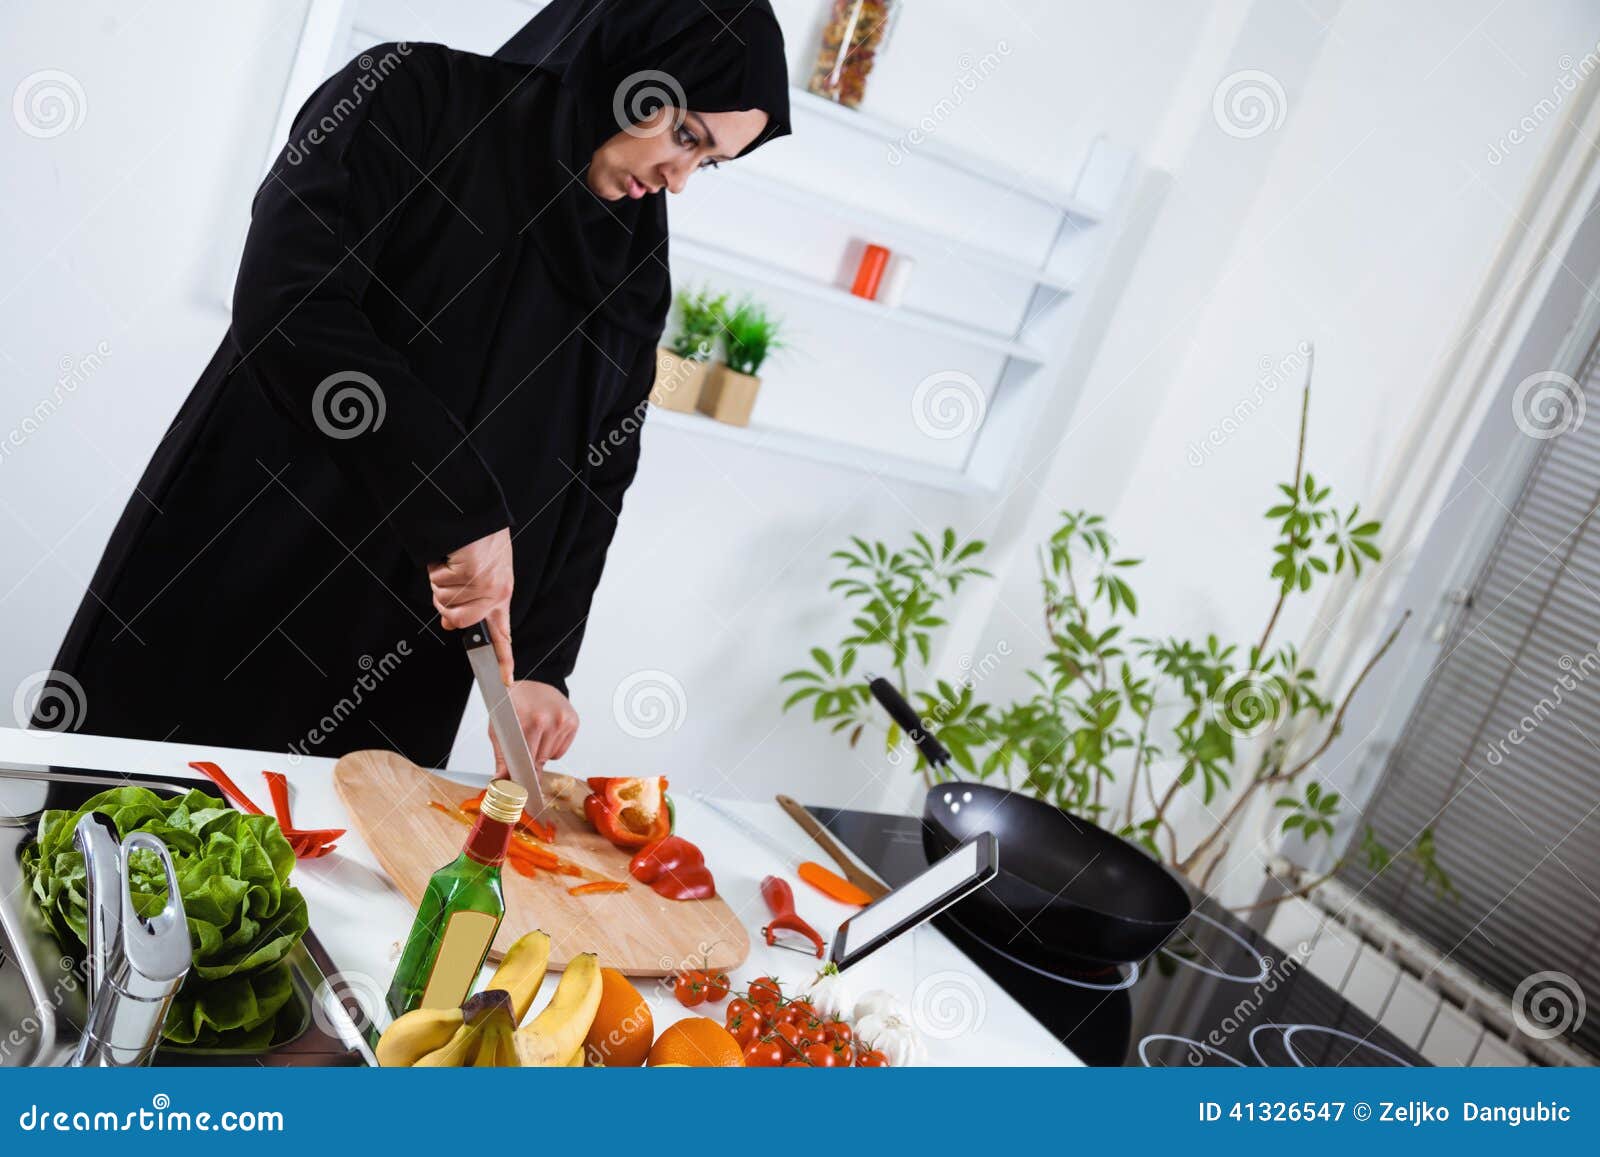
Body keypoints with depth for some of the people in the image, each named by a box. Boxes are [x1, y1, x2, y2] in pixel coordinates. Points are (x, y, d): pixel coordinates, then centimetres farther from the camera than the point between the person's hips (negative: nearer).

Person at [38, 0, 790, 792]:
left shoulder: (633, 267, 6)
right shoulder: (411, 101, -7)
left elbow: (595, 474, 5)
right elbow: (288, 307, -20)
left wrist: (541, 664, -5)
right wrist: (457, 510, -24)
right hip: (227, 581, -3)